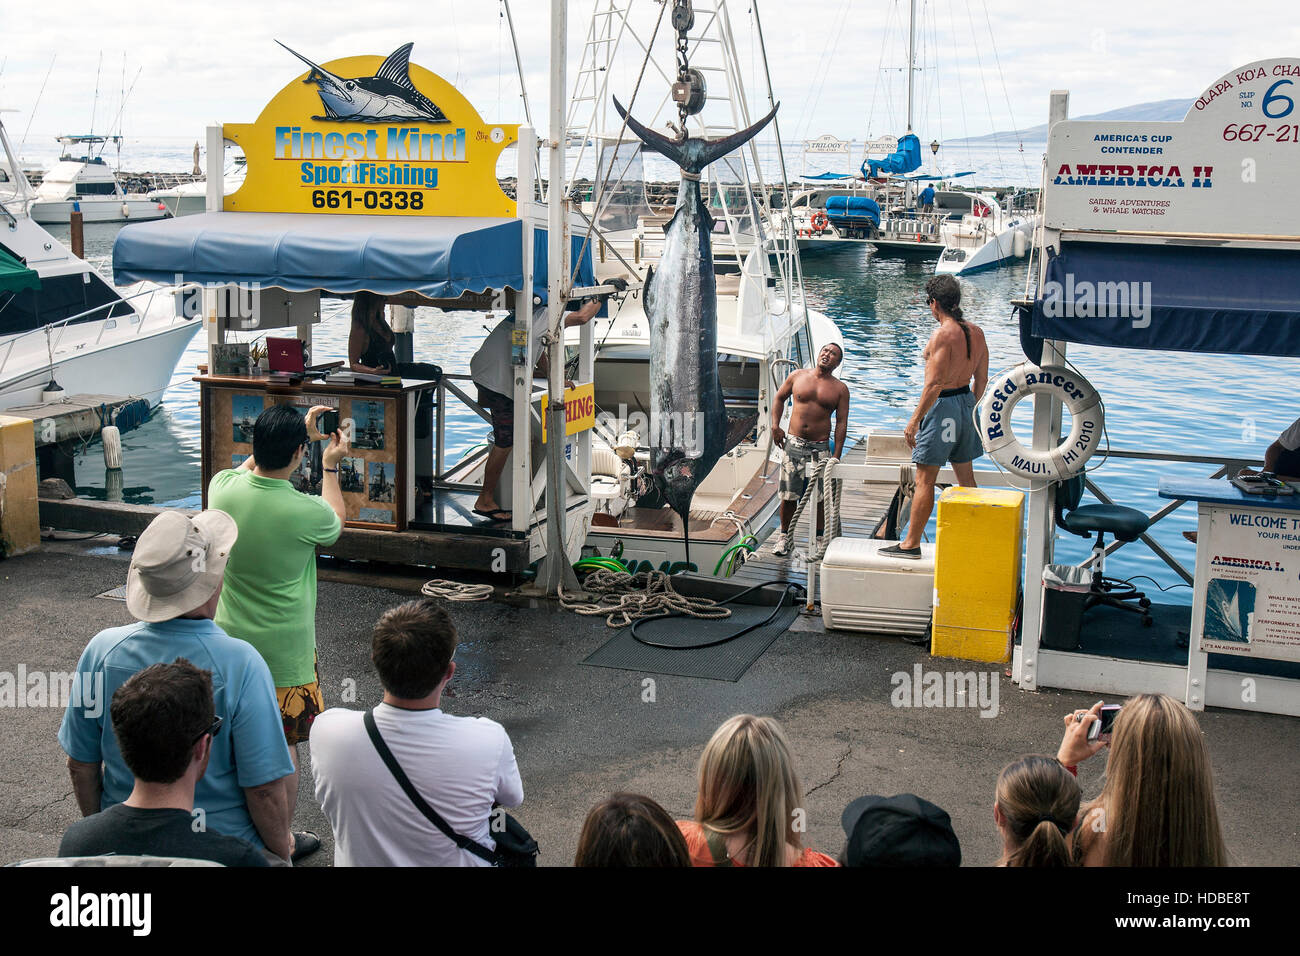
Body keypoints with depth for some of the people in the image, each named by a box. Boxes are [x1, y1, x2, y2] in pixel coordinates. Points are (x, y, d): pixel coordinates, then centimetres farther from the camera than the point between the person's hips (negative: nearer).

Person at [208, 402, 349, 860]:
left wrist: (299, 429, 19)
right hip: (284, 650, -5)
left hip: (229, 639, 5)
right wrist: (329, 465, 12)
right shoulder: (307, 512, -24)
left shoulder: (223, 488, -11)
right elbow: (336, 523, 3)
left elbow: (249, 466, 15)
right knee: (282, 746, 10)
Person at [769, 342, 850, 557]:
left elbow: (841, 423, 1)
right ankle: (784, 536, 16)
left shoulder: (840, 389, 3)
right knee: (789, 494, 2)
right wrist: (775, 426, 7)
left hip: (820, 447, -1)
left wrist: (836, 455, -5)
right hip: (793, 442, 1)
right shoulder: (797, 376, 7)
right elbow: (780, 398, 19)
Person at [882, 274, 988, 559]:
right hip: (966, 402, 8)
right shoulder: (976, 332, 6)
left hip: (942, 406, -8)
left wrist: (914, 421, -17)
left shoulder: (943, 335, -19)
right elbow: (982, 379, 12)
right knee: (966, 477, 17)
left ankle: (911, 543, 4)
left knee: (925, 480, -1)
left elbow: (934, 384, -22)